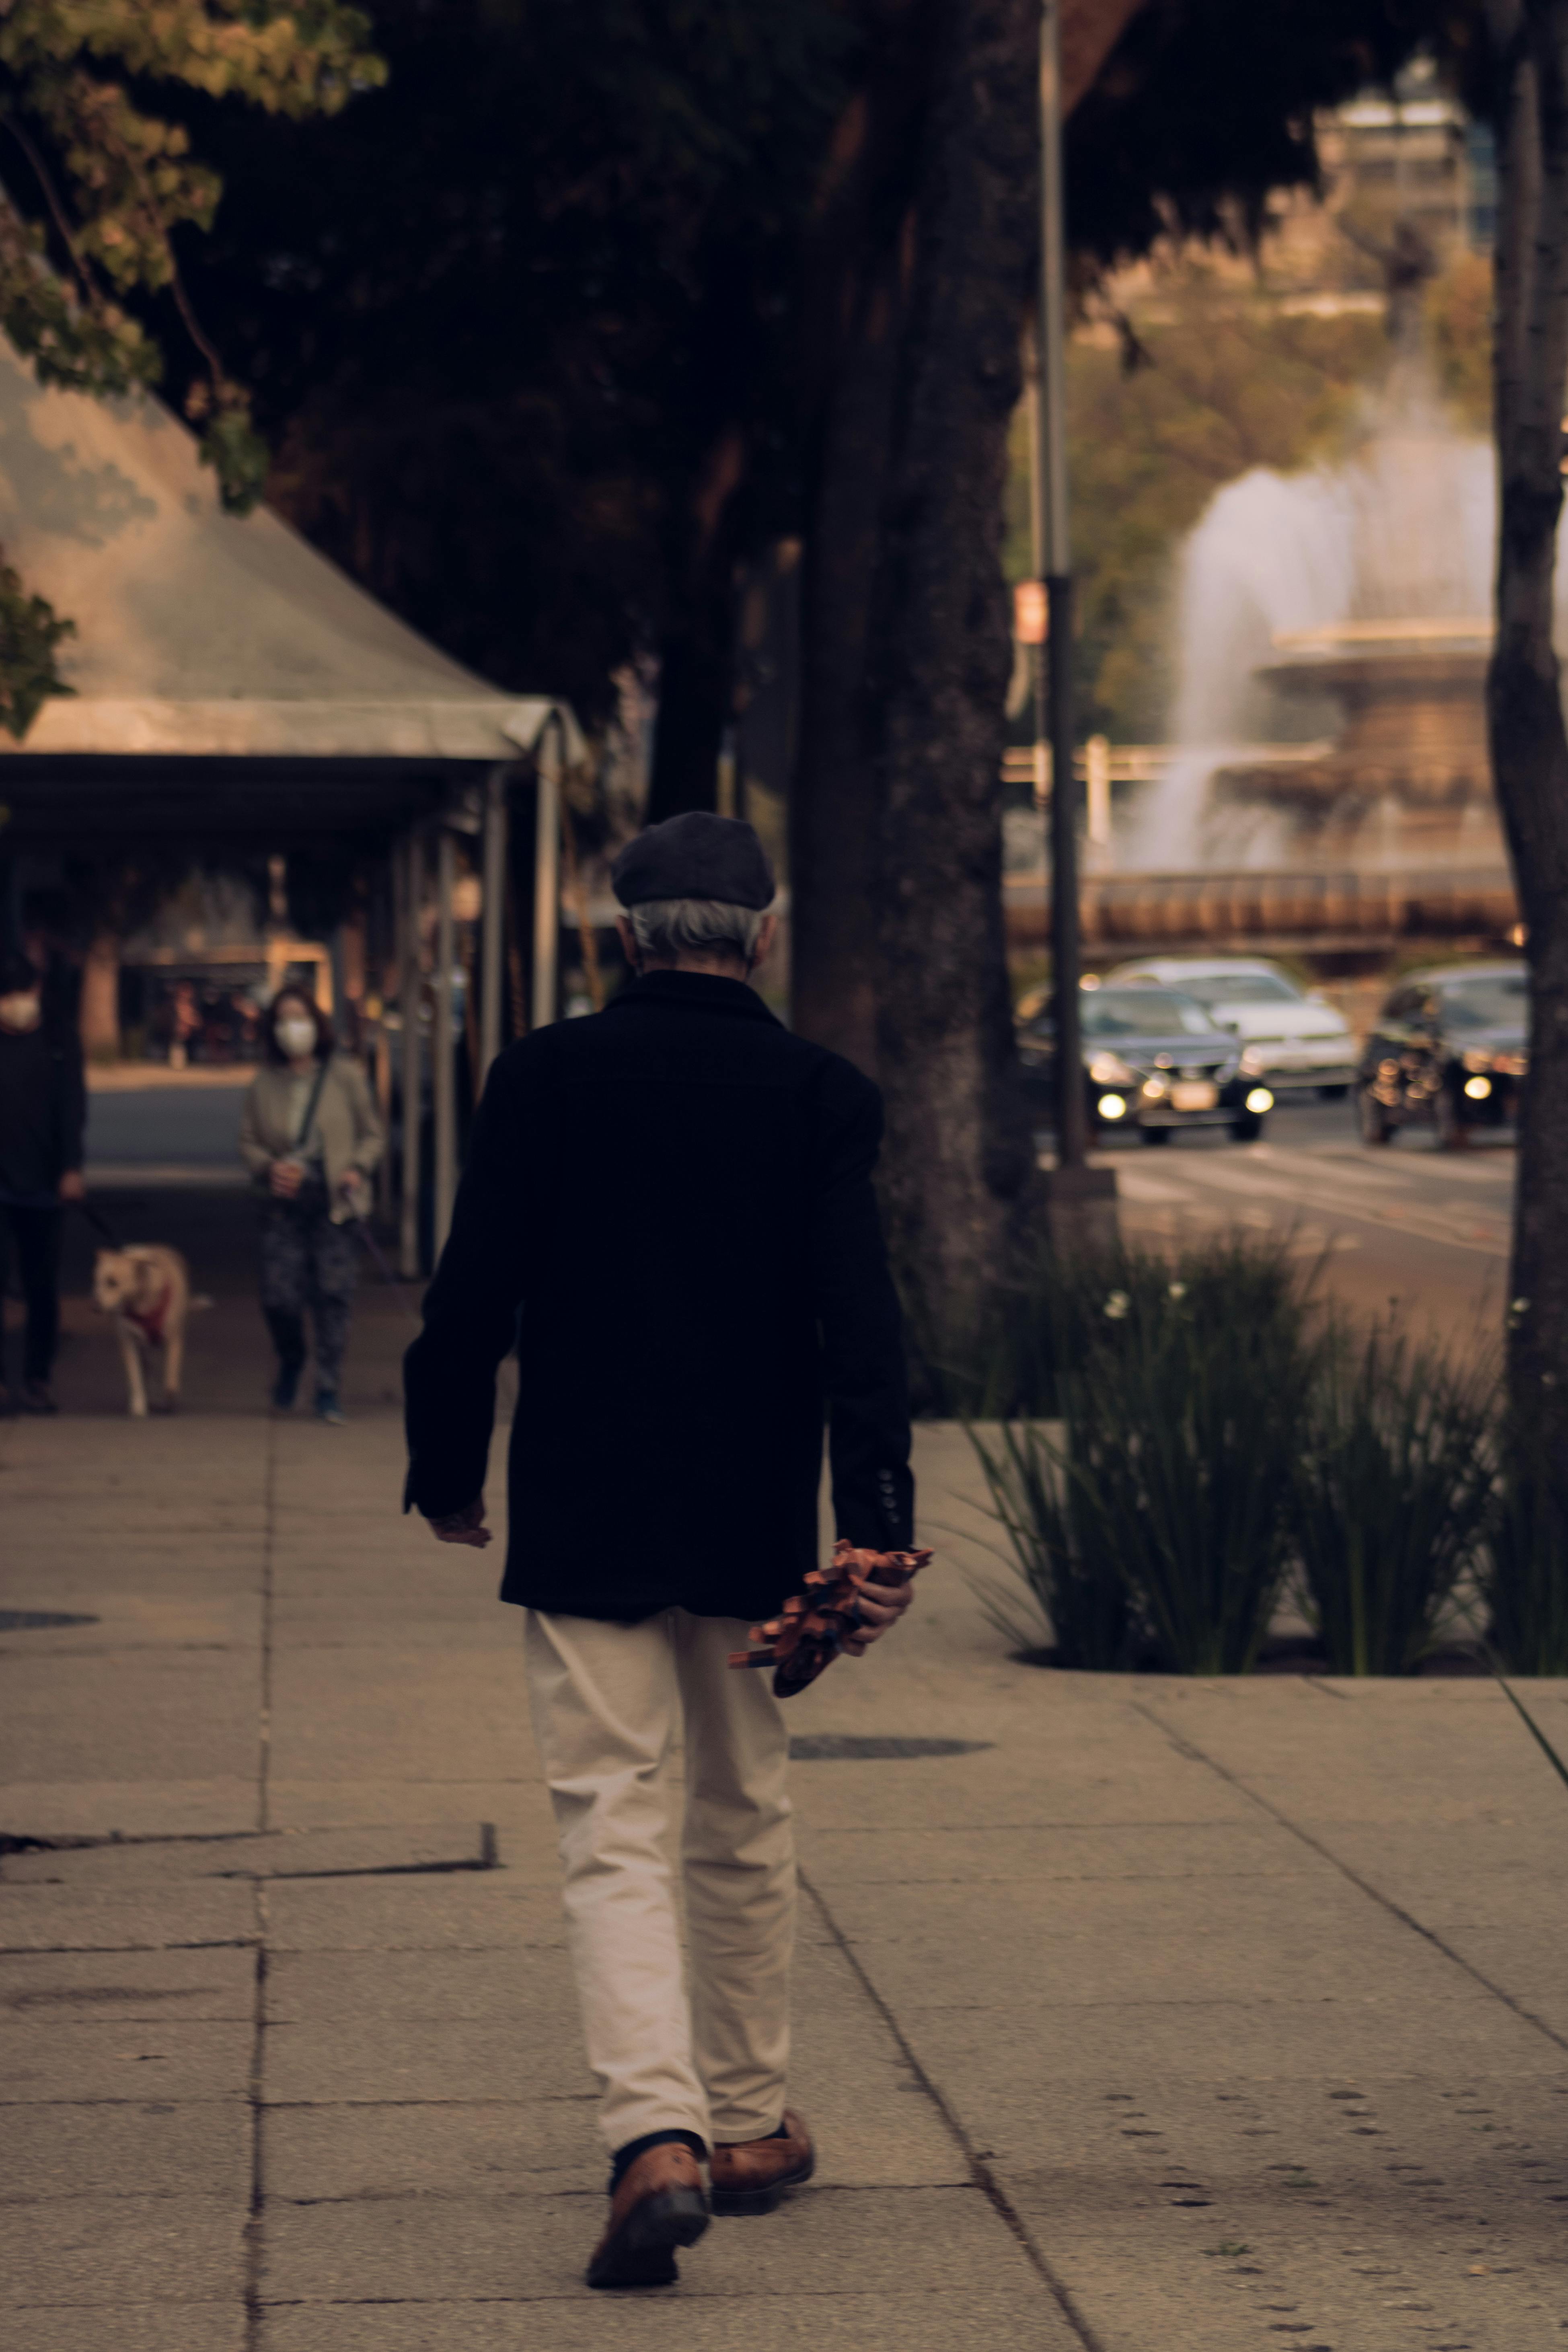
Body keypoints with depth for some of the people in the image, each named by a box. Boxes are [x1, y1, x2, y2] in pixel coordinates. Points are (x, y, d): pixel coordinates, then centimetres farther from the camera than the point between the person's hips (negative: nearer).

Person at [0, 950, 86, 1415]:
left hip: (43, 1185, 1)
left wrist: (71, 1167, -5)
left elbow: (72, 1105, 4)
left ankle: (37, 1381, 12)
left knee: (43, 1289, 5)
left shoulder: (59, 1039, 5)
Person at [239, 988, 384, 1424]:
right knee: (278, 1297, -6)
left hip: (333, 1202, -1)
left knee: (333, 1296, -4)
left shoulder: (345, 1076, 2)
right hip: (284, 1203, 1)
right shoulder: (264, 1084, 5)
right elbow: (248, 1139, 10)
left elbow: (374, 1134, 7)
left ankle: (329, 1392, 6)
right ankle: (290, 1360, 26)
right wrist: (268, 1168, -10)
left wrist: (357, 1169, -10)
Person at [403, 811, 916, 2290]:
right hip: (753, 1528, 2)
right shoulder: (819, 1096, -3)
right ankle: (749, 2124, 28)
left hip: (582, 1528, -1)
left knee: (614, 1835, -3)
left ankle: (656, 2136, -22)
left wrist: (445, 1470, 10)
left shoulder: (543, 1078, -4)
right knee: (743, 1826, 18)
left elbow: (471, 1294, -3)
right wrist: (876, 1529, -11)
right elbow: (860, 1325, -9)